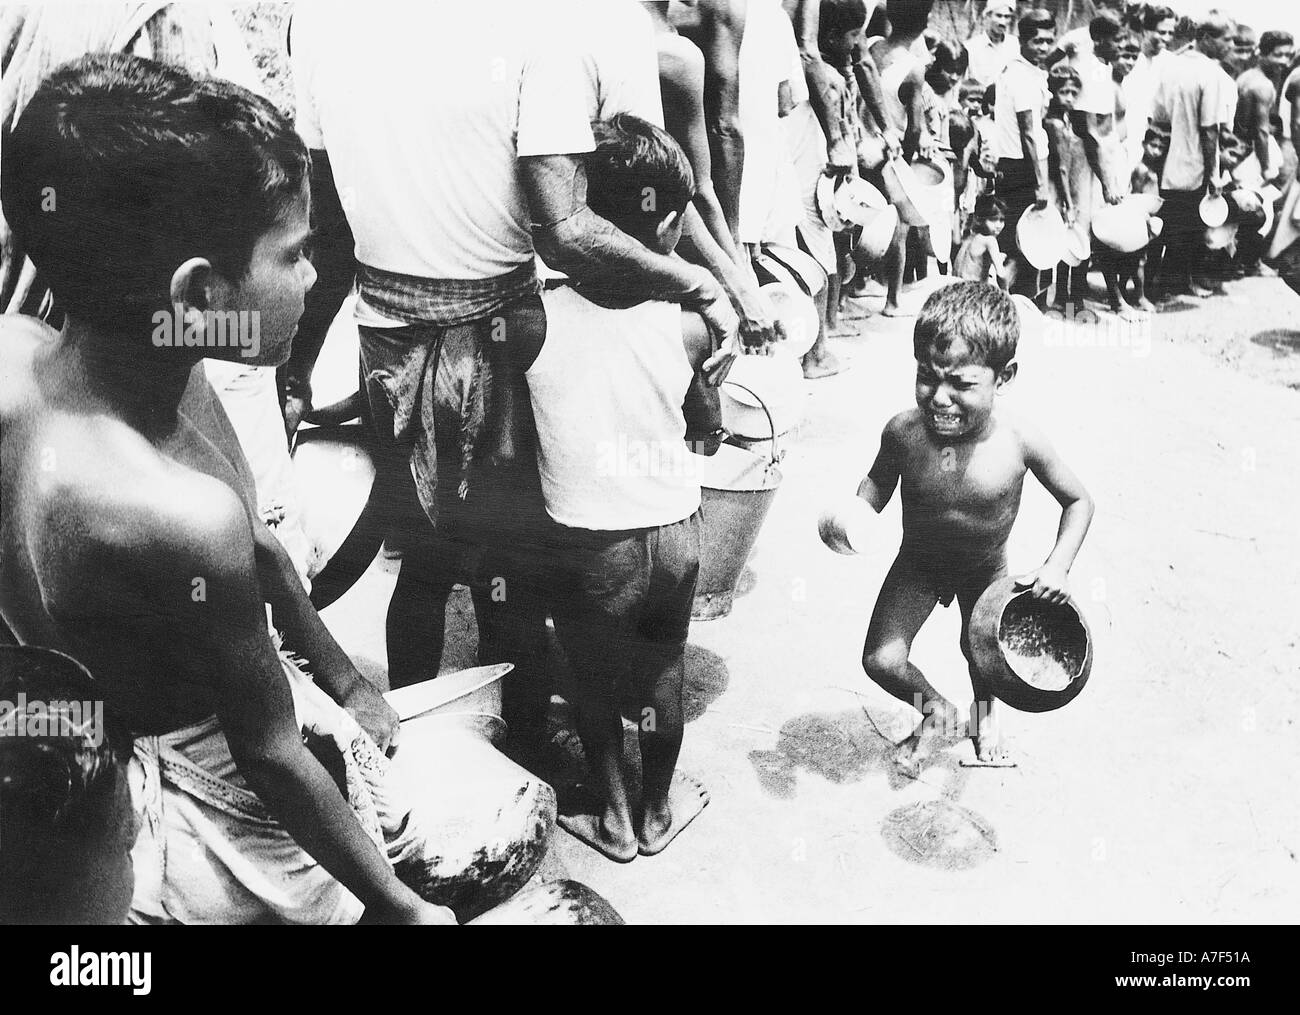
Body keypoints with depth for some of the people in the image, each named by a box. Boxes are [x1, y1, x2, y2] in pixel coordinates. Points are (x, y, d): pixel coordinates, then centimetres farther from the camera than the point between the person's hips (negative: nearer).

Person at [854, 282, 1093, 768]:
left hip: (984, 570, 0)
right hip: (917, 565, 1)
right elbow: (879, 478, -4)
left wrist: (1059, 564, -25)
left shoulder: (1020, 443, -31)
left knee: (981, 654, 18)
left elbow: (1079, 500, -14)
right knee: (881, 660, -7)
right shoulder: (903, 432, -28)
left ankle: (984, 714, 57)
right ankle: (937, 711, 28)